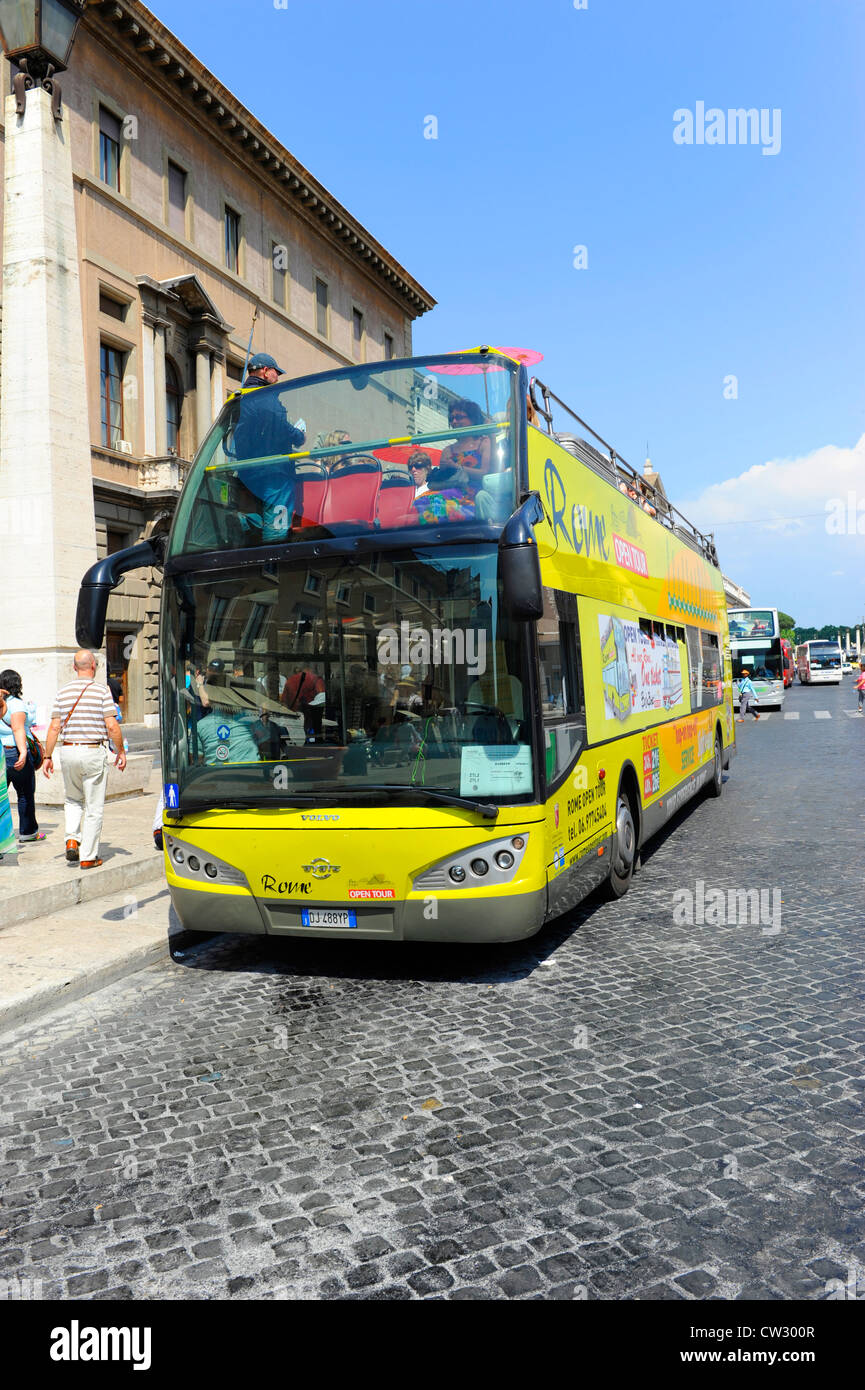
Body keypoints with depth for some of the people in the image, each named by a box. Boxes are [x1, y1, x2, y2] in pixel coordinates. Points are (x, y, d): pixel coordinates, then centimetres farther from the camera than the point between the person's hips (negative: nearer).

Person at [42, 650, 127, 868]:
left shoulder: (63, 692, 4)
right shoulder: (102, 690, -6)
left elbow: (54, 727, 3)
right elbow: (112, 726, -10)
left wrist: (47, 756, 9)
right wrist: (120, 751, 1)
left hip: (69, 751, 4)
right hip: (94, 752, -4)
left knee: (73, 800, 25)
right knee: (94, 807, 5)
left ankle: (72, 840, 7)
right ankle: (88, 856, 7)